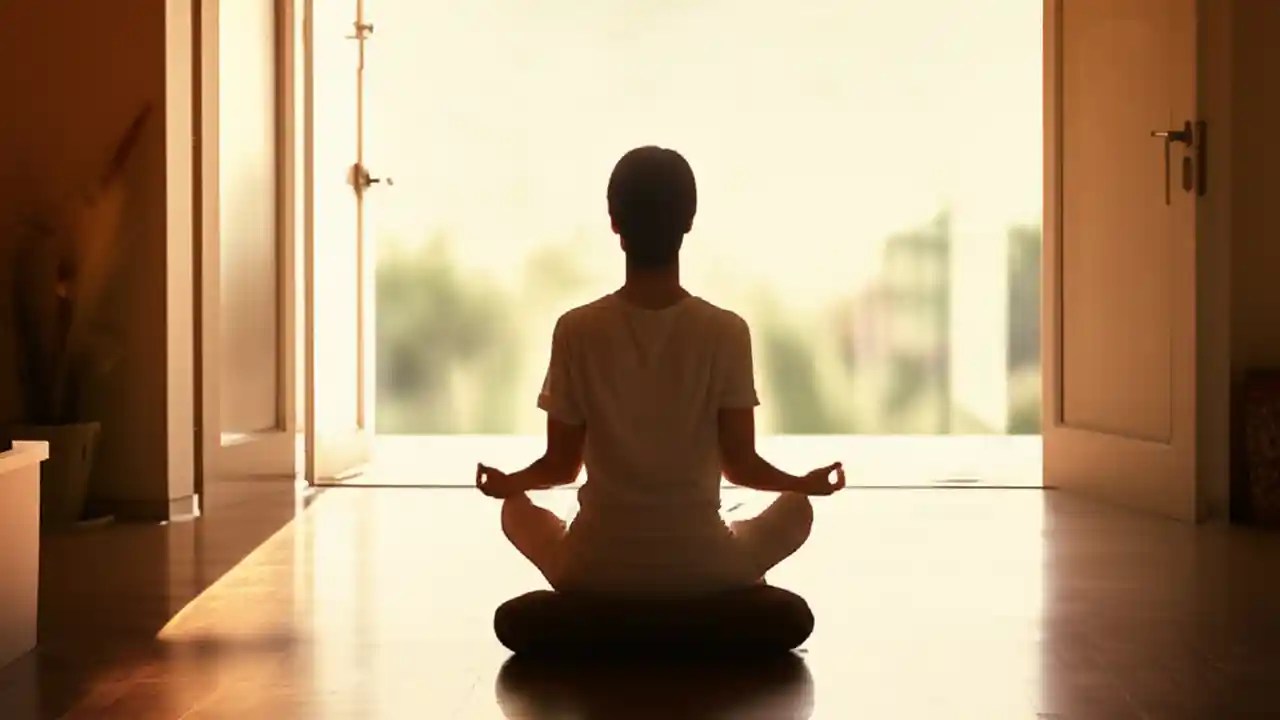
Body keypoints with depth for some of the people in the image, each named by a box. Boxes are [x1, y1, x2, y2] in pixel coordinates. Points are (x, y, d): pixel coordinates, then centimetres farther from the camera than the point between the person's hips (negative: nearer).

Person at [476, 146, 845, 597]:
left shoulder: (576, 330, -9)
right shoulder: (726, 333, -10)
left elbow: (562, 464, -3)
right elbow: (741, 464, -6)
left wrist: (507, 482, 14)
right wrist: (807, 482, 10)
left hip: (598, 569, 0)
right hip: (701, 567, 0)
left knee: (516, 506, 32)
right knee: (797, 508, 29)